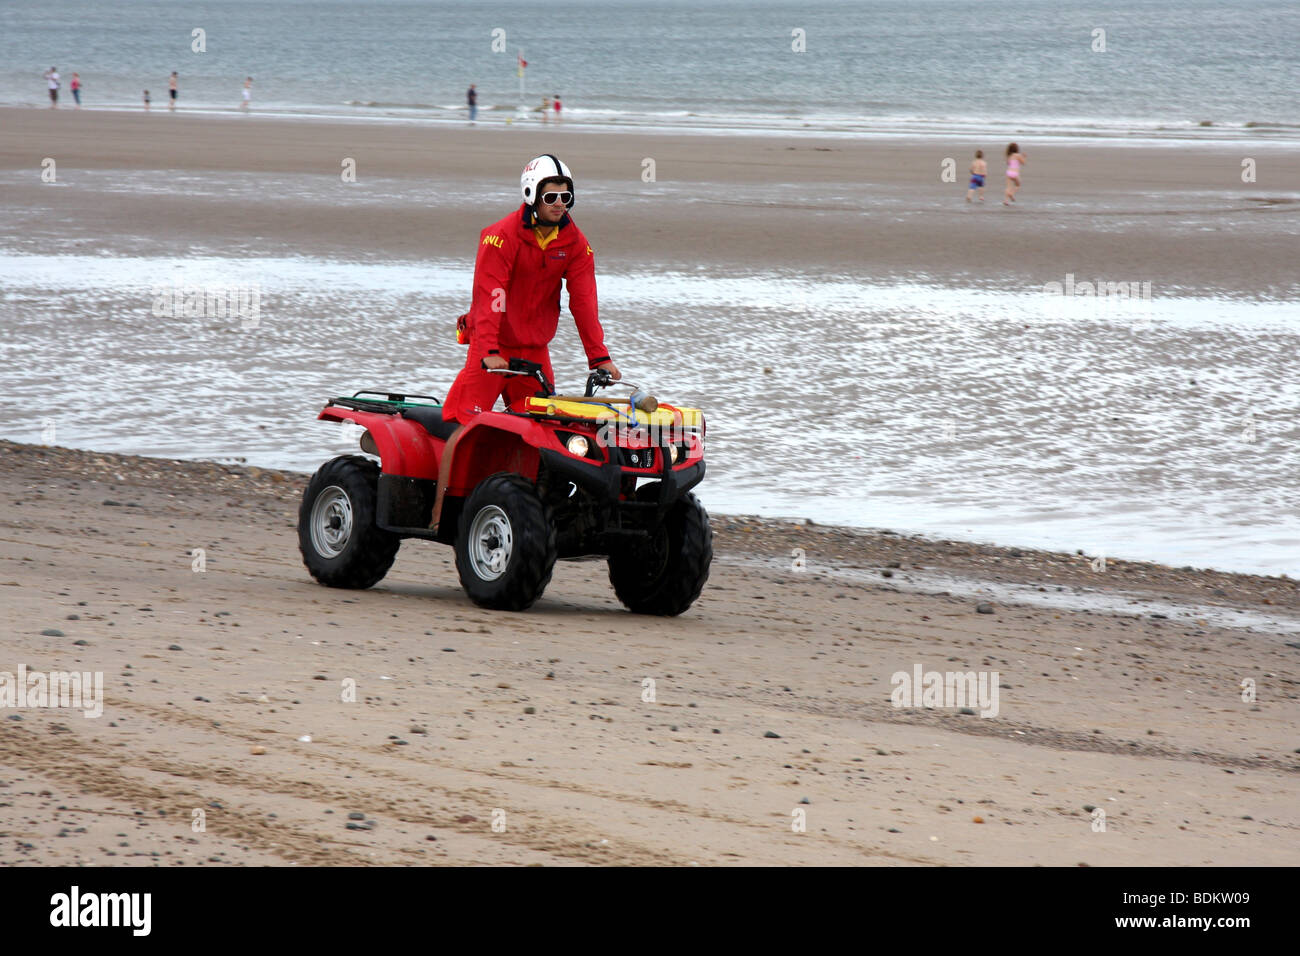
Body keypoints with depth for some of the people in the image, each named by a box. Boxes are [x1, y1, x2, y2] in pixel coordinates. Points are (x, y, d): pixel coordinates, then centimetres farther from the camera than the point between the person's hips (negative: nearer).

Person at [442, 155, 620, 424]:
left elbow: (584, 301, -3)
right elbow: (487, 295, -23)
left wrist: (599, 357, -10)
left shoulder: (575, 243, 0)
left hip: (535, 346, 5)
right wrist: (489, 351, -33)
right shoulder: (502, 235, -16)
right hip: (496, 340, -5)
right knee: (467, 417, -12)